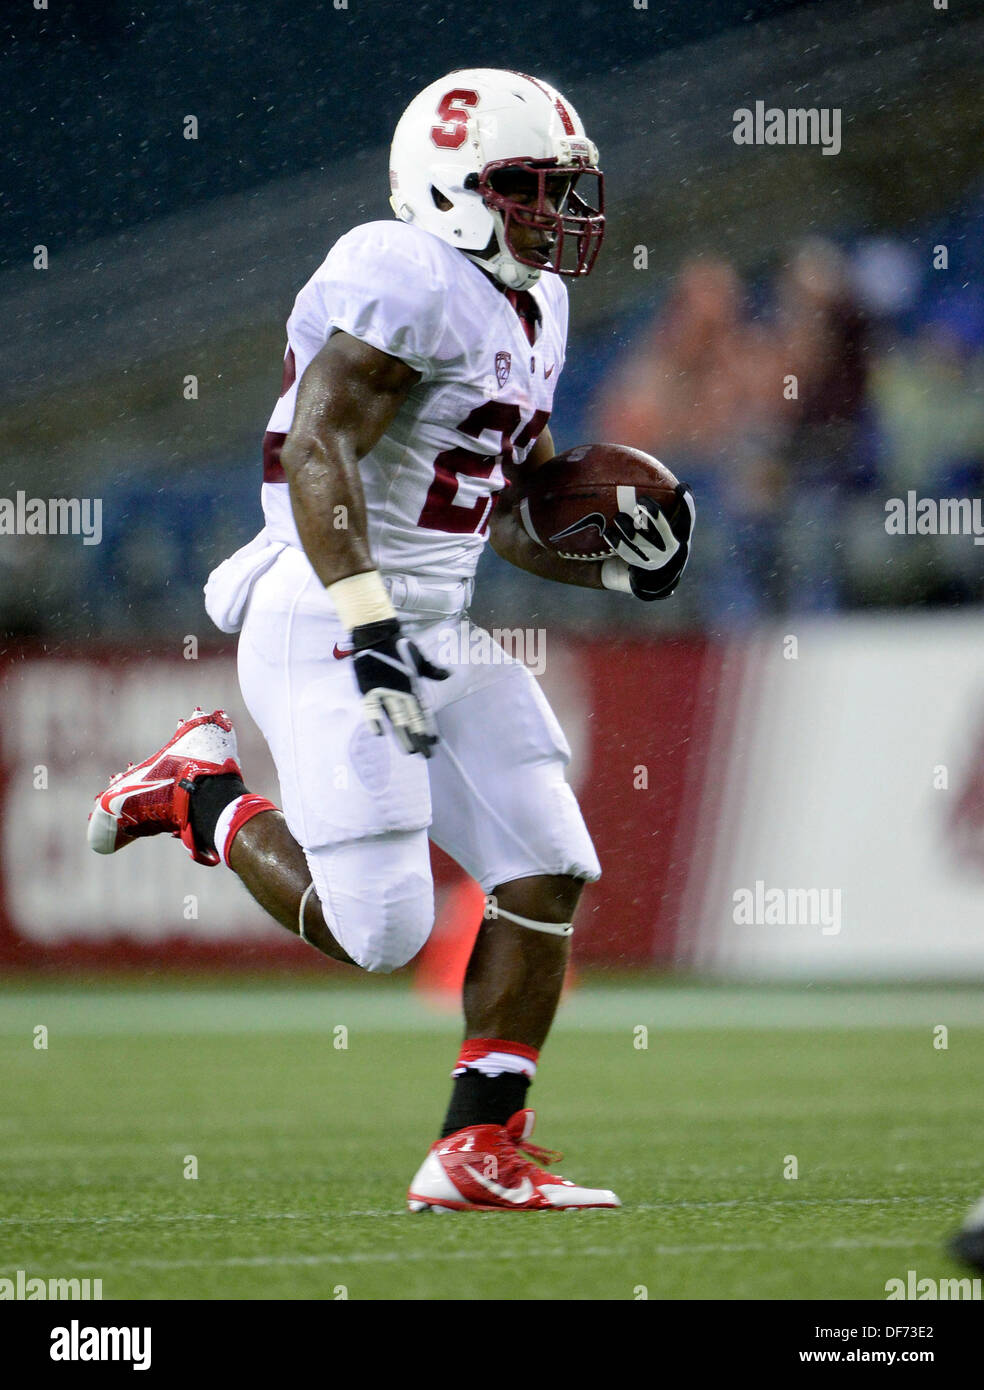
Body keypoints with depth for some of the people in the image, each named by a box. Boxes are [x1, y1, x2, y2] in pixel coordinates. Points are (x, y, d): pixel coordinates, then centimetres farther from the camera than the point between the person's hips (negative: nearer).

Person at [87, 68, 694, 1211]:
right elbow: (316, 455, -22)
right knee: (375, 931, -11)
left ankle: (479, 1151, 3)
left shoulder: (525, 308, 16)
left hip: (435, 634, 10)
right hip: (329, 631, -10)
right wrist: (370, 630, -29)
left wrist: (618, 563, 6)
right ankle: (203, 793, 13)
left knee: (547, 872, -1)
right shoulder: (411, 281, -15)